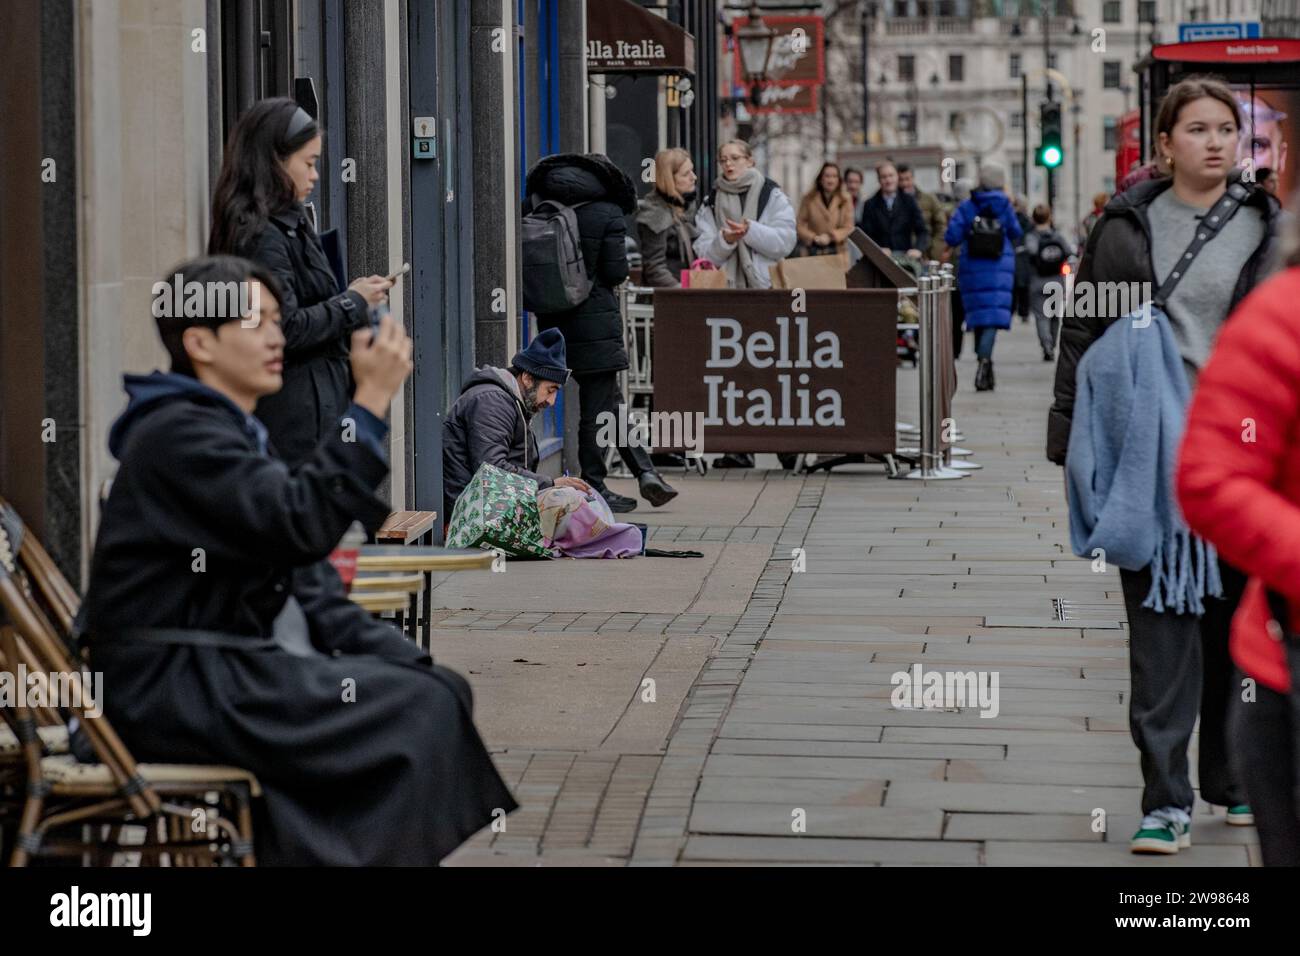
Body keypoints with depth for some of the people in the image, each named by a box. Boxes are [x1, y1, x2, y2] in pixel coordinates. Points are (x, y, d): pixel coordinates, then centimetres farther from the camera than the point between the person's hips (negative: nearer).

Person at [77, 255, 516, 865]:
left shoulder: (243, 439, 19)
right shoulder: (179, 433, -11)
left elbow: (312, 593, 14)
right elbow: (301, 522, -25)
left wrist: (416, 662, 1)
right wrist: (371, 402, -22)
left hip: (226, 669, 10)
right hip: (172, 686, -10)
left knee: (436, 688, -4)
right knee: (420, 710, -19)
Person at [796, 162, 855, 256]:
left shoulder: (845, 199, 1)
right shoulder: (809, 199, 0)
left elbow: (848, 227, -2)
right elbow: (800, 225, 1)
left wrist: (830, 237, -17)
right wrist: (814, 237, -15)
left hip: (837, 252, 0)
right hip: (813, 252, 0)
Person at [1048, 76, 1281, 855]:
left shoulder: (1266, 228, 6)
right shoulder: (1127, 228, 3)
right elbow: (1083, 333, 6)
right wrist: (1074, 441, 2)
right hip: (1150, 451, -1)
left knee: (1239, 616, 9)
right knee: (1161, 618, -5)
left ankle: (1236, 779, 24)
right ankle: (1167, 798, -4)